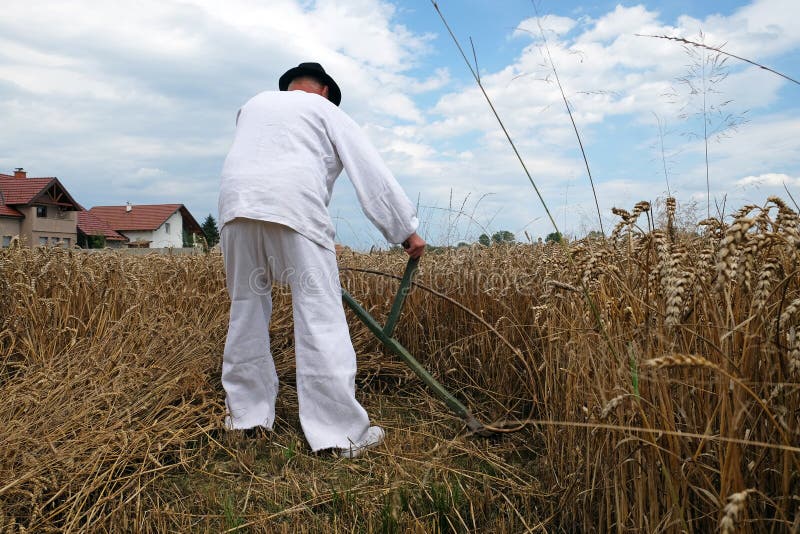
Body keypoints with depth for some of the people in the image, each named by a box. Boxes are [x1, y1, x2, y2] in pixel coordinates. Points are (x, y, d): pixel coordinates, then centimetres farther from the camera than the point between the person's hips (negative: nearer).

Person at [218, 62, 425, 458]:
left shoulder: (255, 104, 32)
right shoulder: (326, 110, 18)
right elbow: (372, 173, 12)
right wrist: (407, 230, 13)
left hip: (236, 203, 5)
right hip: (293, 207, -5)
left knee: (246, 311, 14)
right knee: (321, 318, -5)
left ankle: (246, 412, 22)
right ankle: (342, 432, -3)